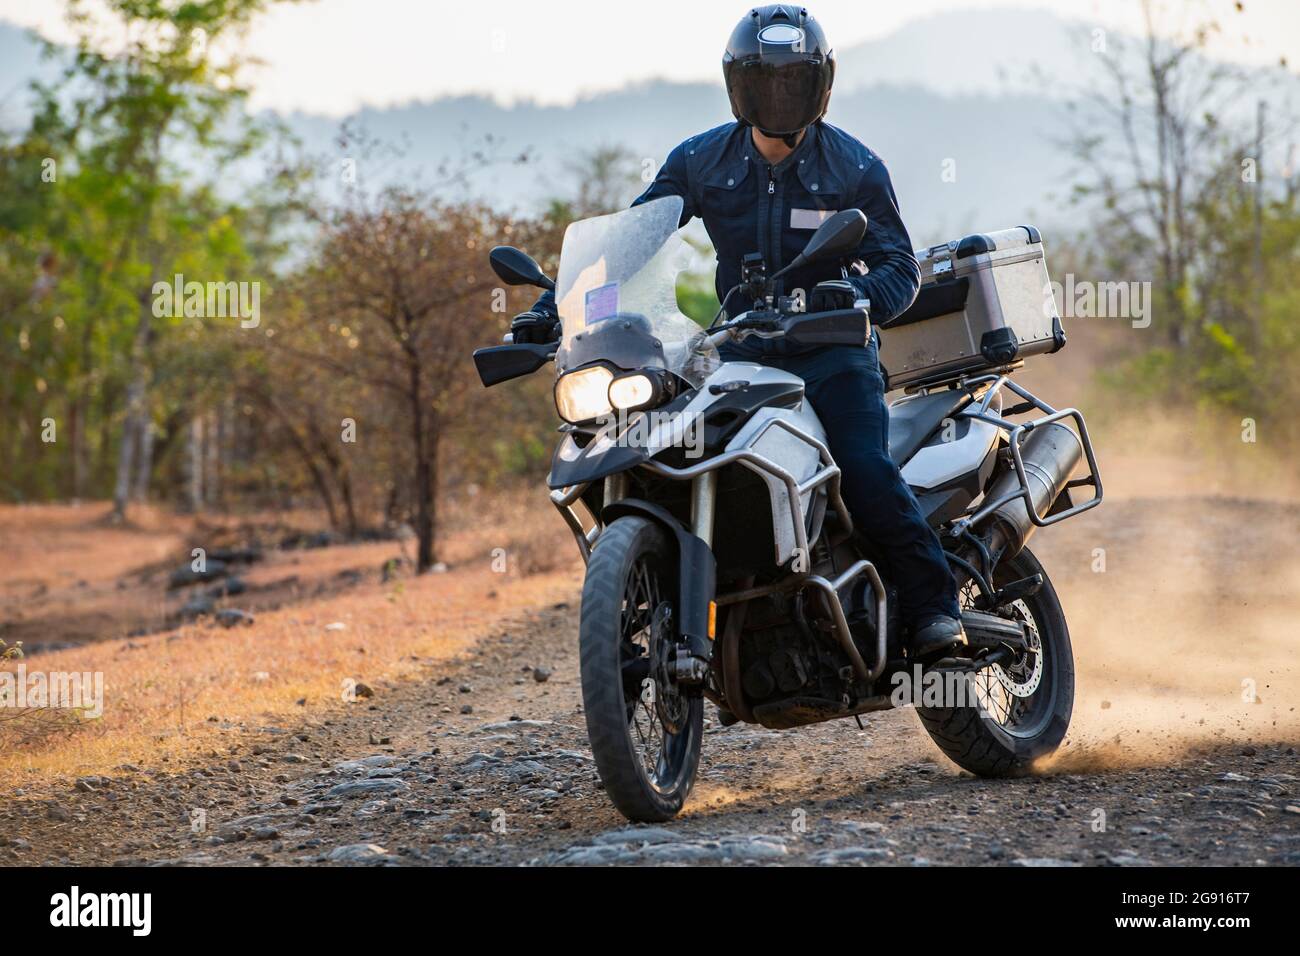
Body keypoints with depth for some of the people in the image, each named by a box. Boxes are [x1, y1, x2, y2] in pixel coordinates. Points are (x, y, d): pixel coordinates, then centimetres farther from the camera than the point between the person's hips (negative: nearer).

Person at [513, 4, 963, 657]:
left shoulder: (856, 167, -2)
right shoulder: (701, 161, 4)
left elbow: (899, 265, -6)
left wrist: (860, 296, -30)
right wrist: (556, 304, -9)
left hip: (831, 346, -3)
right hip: (741, 349, 3)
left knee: (866, 470, -24)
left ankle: (933, 609, -16)